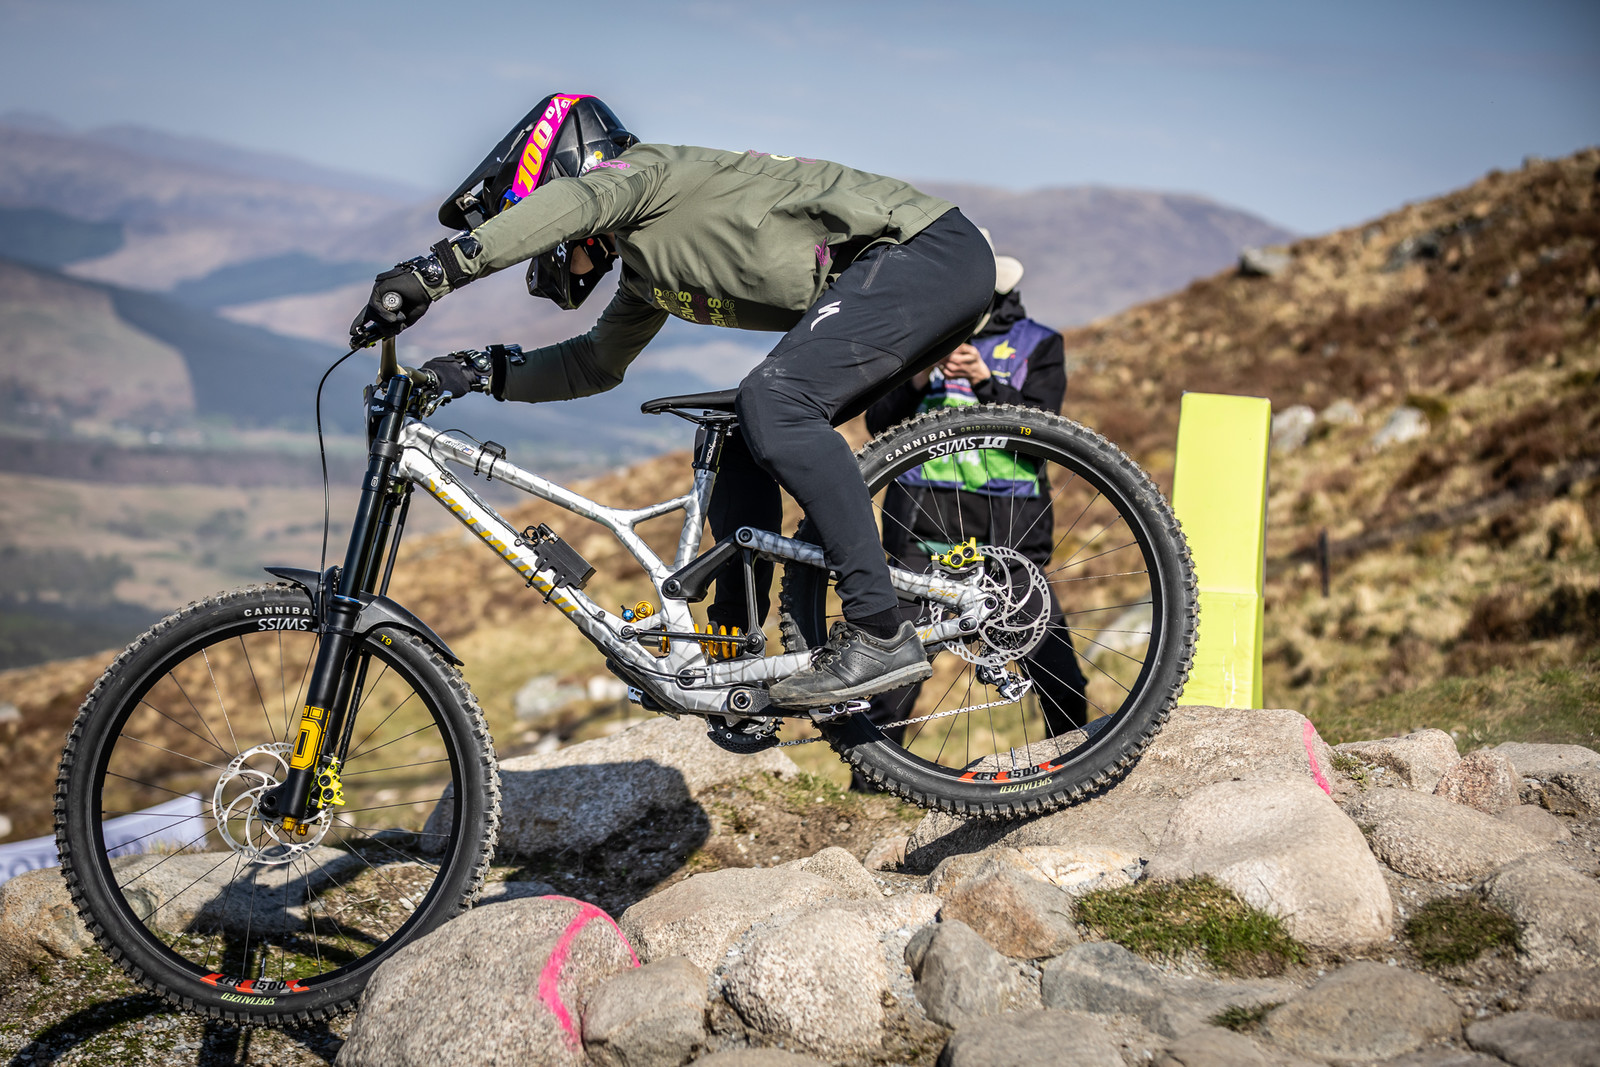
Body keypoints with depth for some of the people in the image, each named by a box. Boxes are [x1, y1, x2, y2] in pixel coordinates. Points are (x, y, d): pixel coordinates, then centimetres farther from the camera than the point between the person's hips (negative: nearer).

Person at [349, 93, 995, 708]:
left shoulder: (643, 168, -7)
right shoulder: (648, 267, 21)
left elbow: (575, 202, -30)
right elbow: (598, 362, 33)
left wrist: (438, 268, -36)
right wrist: (484, 372, 21)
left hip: (930, 251, -10)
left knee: (772, 403, -26)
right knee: (739, 448, 6)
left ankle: (880, 633, -26)